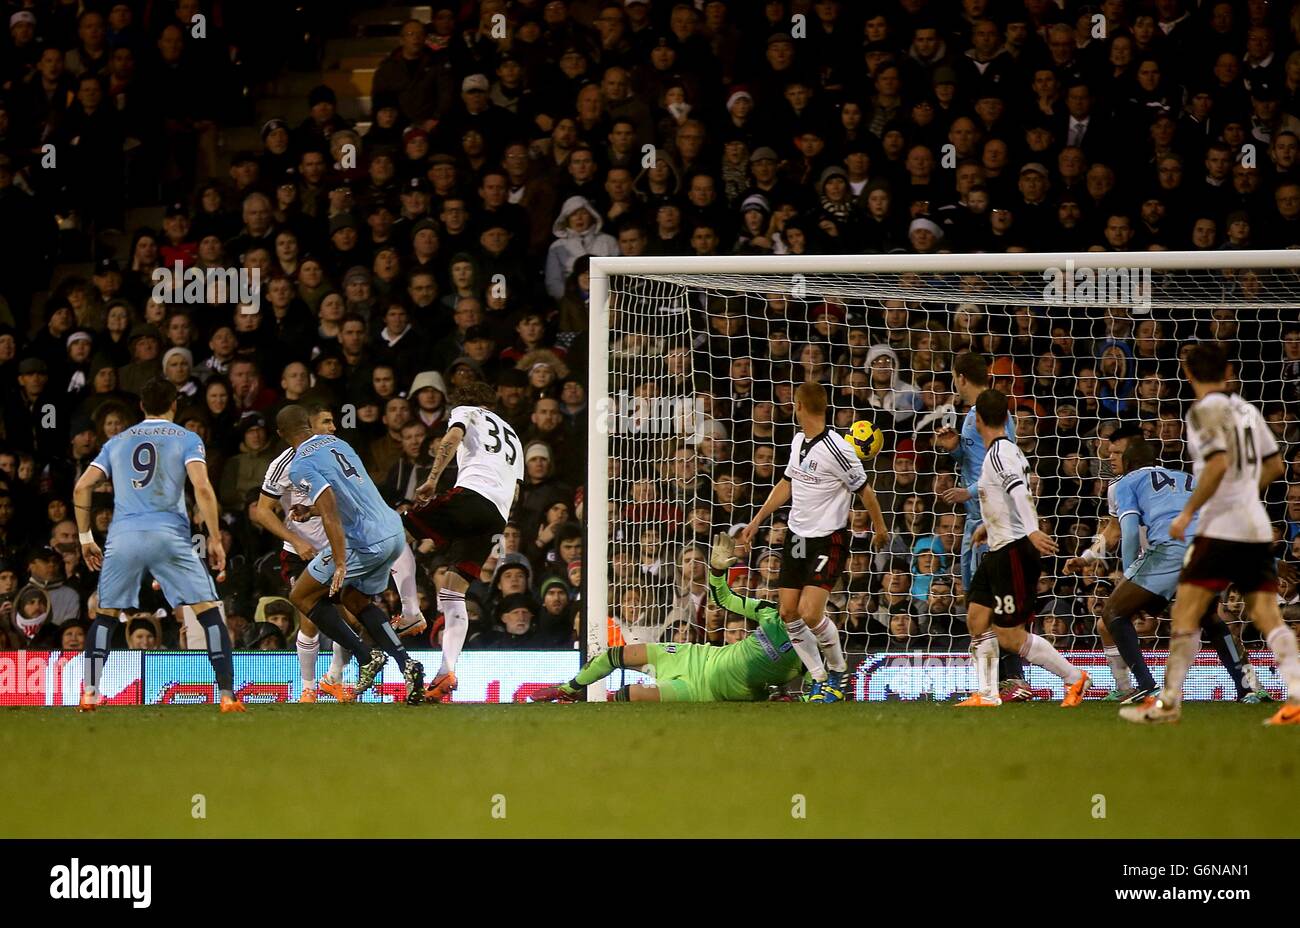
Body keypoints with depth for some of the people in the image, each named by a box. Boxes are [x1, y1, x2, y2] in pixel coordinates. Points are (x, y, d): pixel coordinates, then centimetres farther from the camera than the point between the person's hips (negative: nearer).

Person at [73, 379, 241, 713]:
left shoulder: (117, 442, 18)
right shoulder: (186, 439, 8)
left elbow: (82, 488, 13)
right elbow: (202, 488, -7)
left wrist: (86, 538, 21)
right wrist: (214, 539, -2)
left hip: (123, 536, 3)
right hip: (169, 534, -3)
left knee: (104, 615, 16)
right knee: (209, 612, 2)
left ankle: (89, 694, 7)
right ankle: (227, 695, -7)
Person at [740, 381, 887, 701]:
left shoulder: (836, 448, -19)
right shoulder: (798, 441, 6)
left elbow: (864, 489, -9)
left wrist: (880, 528, 2)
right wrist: (757, 521, 21)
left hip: (828, 540, -8)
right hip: (797, 536, 8)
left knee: (810, 613, -18)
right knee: (789, 614, 3)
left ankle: (838, 672, 6)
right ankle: (820, 680, 16)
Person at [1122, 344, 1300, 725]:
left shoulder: (1205, 411, -8)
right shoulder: (1245, 409, 14)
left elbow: (1219, 463, -21)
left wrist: (1187, 512, -15)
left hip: (1220, 528, -7)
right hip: (1258, 527, 7)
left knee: (1185, 611, -2)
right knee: (1267, 615, 3)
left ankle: (1169, 701, -4)